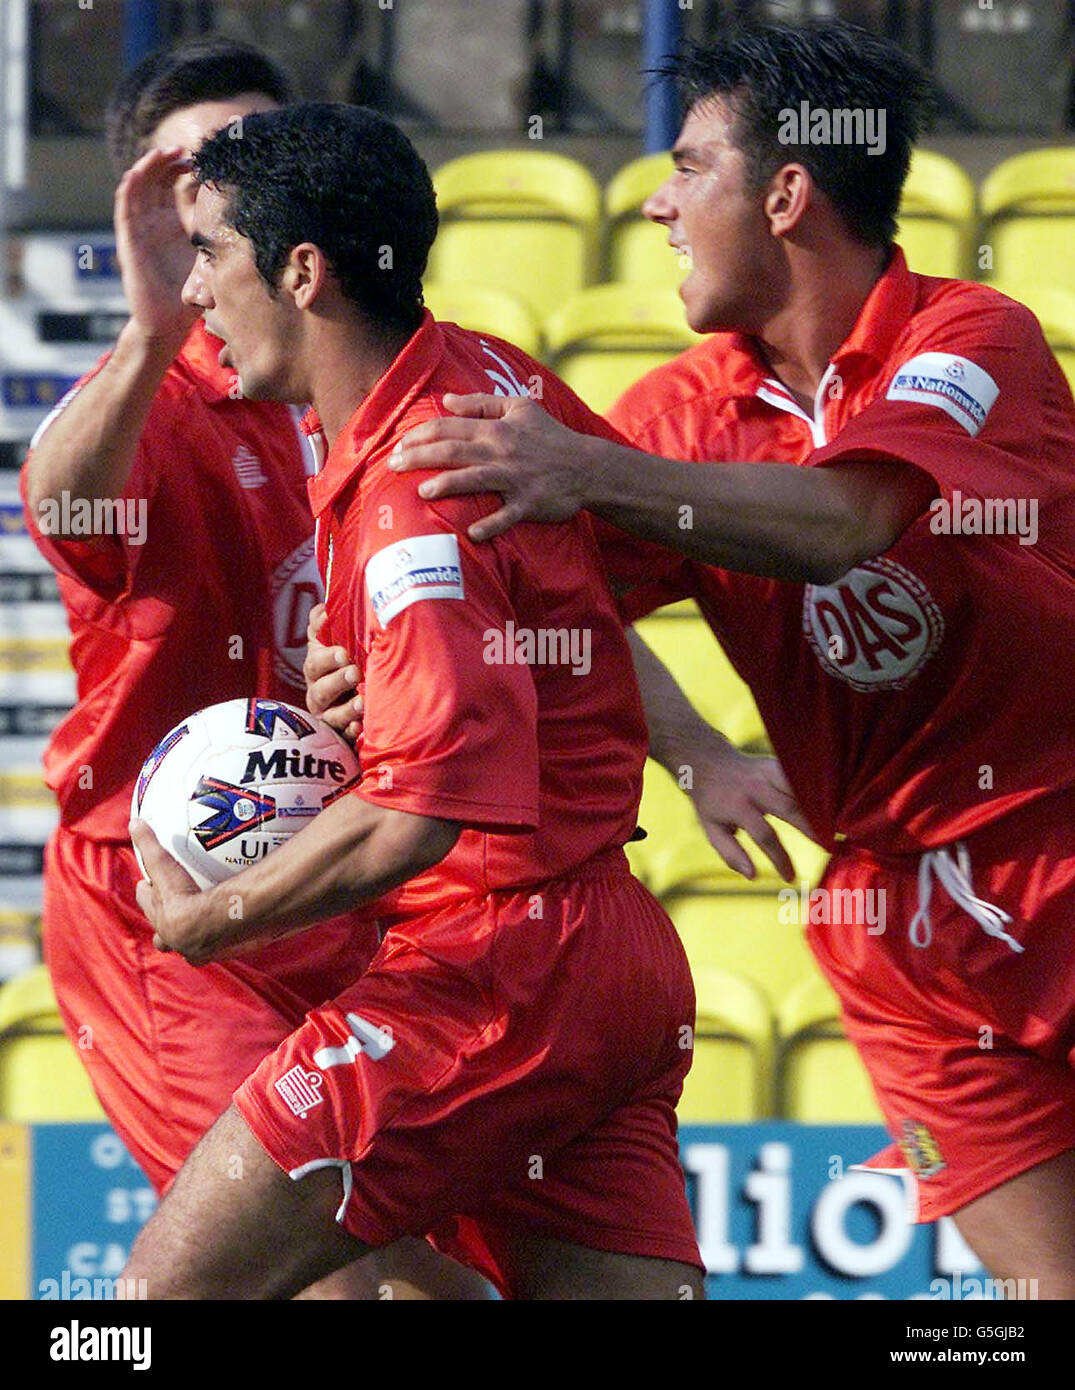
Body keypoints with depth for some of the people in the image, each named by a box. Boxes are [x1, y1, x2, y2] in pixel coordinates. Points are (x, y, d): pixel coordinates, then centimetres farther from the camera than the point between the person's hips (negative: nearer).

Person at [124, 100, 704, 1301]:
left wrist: (207, 920, -15)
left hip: (496, 965, -10)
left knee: (169, 1287, -7)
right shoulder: (491, 377, 9)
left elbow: (419, 812, -28)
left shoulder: (415, 496, -19)